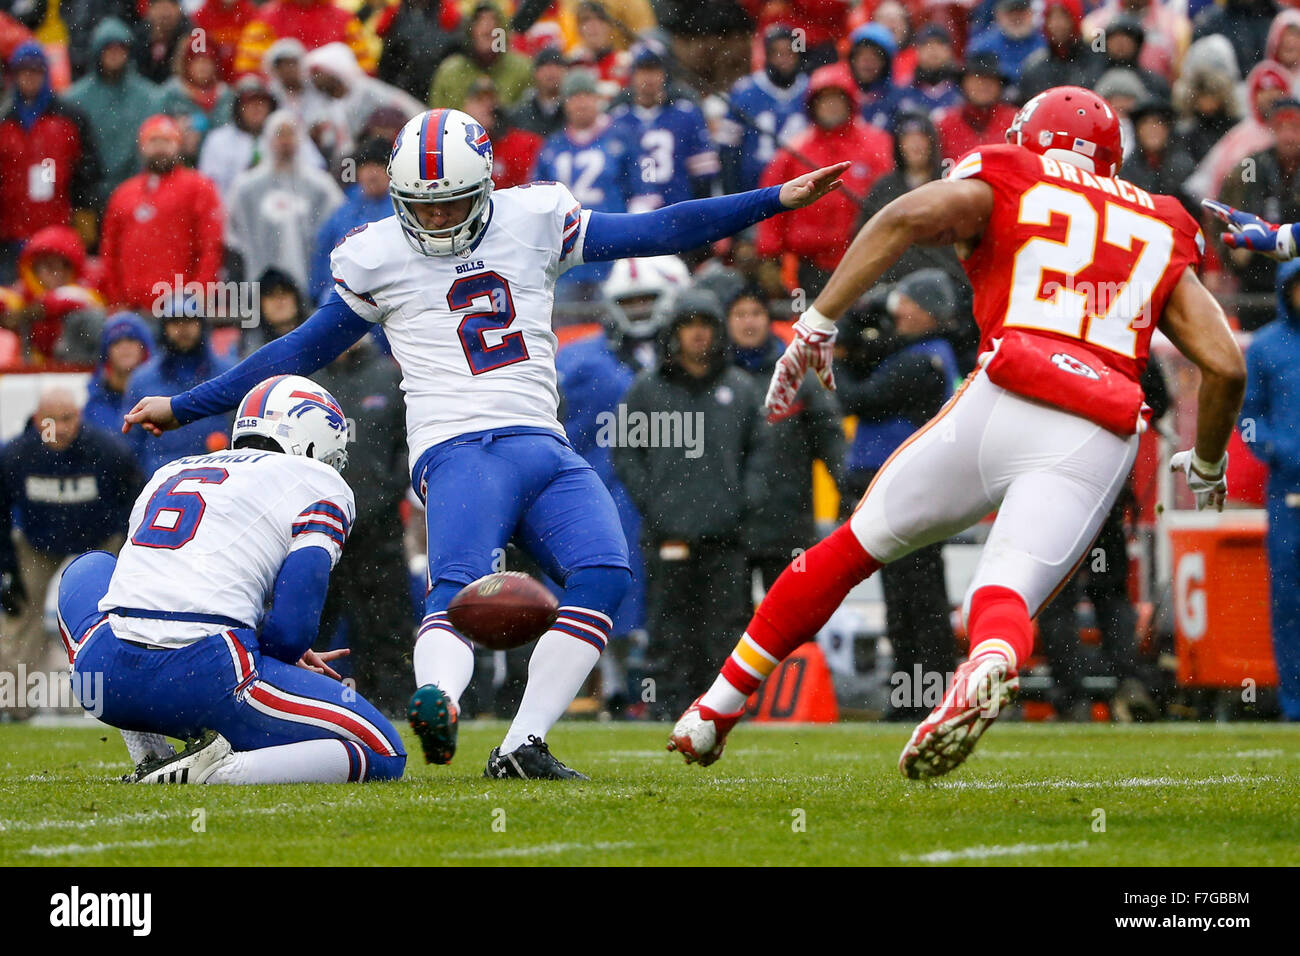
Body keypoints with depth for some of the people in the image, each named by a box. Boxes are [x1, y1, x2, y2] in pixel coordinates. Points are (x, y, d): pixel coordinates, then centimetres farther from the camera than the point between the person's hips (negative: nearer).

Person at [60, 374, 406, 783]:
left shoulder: (169, 474, 27)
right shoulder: (320, 485, 9)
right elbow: (293, 630, -3)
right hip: (206, 678, -5)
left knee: (90, 568, 40)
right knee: (383, 756, 7)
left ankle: (149, 764, 22)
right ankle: (221, 769, -16)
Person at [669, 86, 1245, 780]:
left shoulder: (1002, 187, 18)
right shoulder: (1162, 235, 27)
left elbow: (909, 216, -4)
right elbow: (1227, 367, 17)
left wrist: (817, 324, -3)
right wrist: (1207, 467, 34)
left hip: (1005, 399, -1)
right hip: (1102, 440, 1)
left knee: (856, 547, 17)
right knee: (1005, 594, -6)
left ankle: (717, 705, 23)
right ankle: (990, 667, -45)